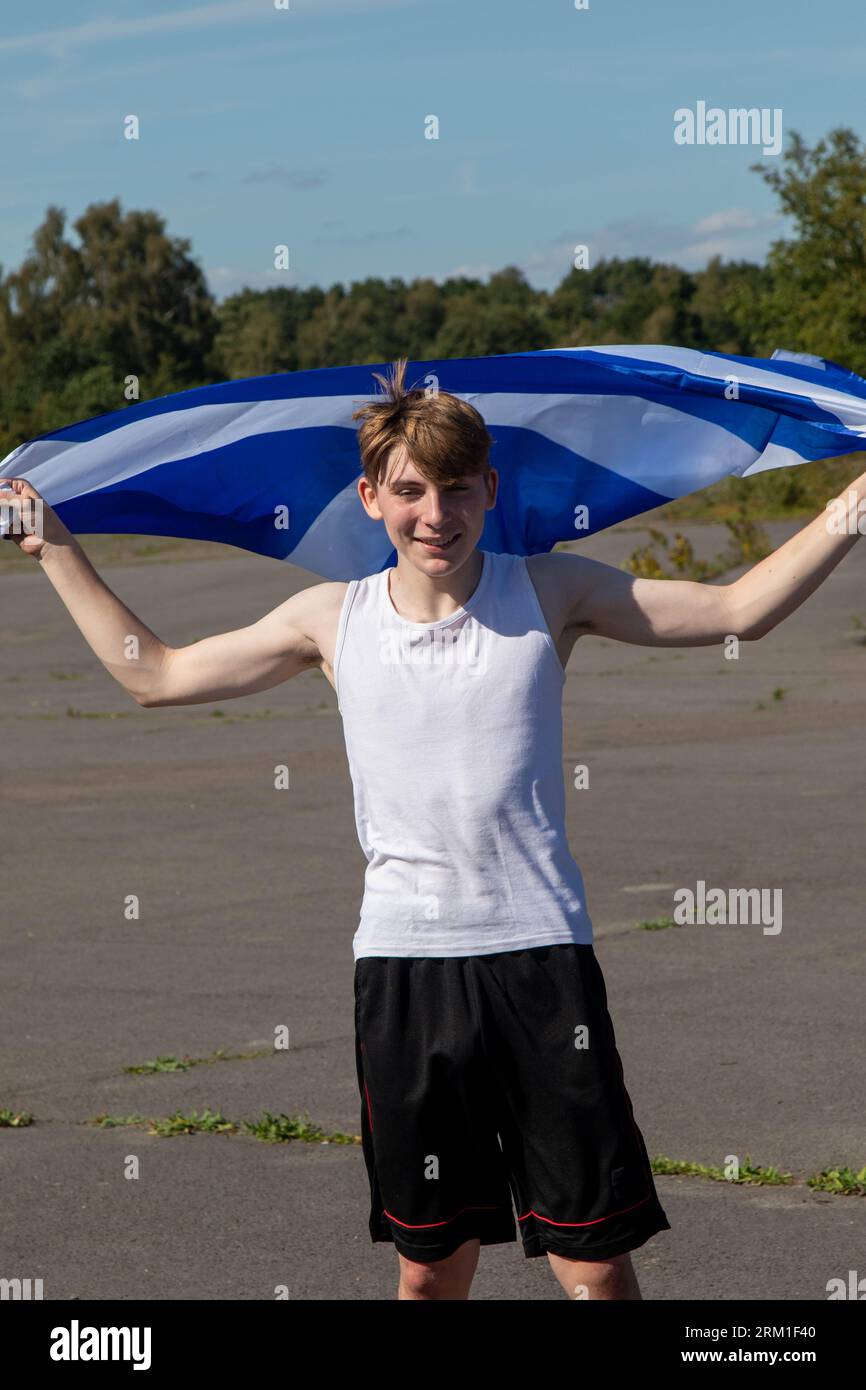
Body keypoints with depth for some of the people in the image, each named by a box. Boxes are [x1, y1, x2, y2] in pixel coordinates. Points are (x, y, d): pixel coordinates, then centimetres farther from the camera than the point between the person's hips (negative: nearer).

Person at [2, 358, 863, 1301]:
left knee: (596, 1263, -3)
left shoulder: (549, 593, 2)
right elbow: (153, 675, 16)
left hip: (541, 954, -1)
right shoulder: (332, 620, 6)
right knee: (430, 1265, 10)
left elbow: (737, 612, 4)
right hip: (402, 964, 2)